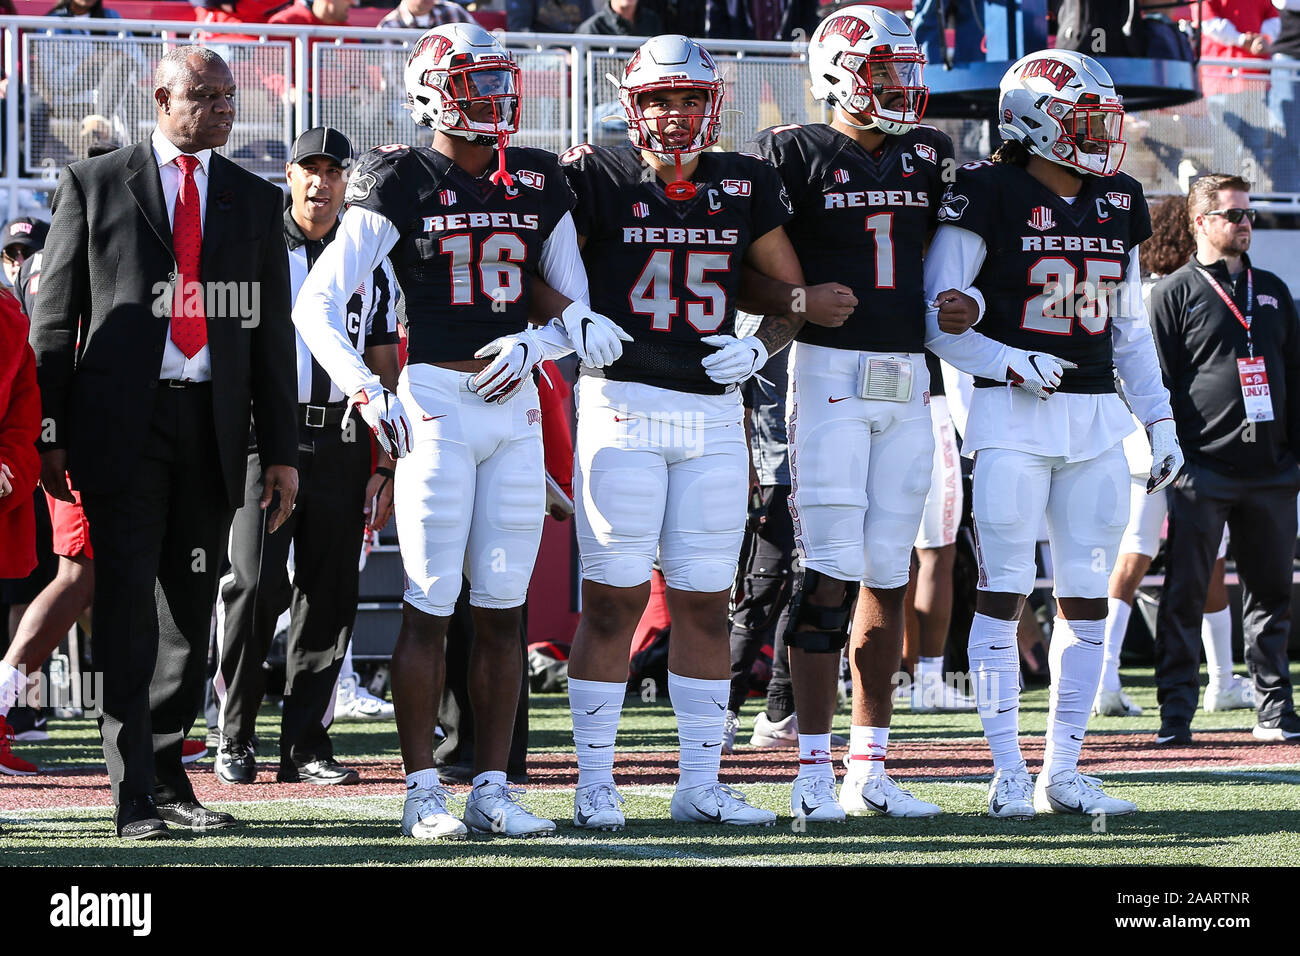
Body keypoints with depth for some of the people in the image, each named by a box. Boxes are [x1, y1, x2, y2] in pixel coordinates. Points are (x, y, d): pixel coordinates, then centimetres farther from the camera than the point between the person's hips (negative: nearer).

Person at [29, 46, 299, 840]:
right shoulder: (95, 186, 5)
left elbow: (272, 333, 13)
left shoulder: (256, 201, 13)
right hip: (121, 421, -3)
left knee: (192, 603, 7)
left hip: (214, 423, 3)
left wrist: (282, 450, 7)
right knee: (128, 602, -8)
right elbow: (55, 319, 4)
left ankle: (167, 775, 17)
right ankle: (135, 794, -7)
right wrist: (50, 436, -2)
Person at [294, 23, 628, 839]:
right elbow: (318, 304, -8)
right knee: (431, 607, -4)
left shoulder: (539, 186, 10)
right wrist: (369, 394, -18)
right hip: (435, 402, -4)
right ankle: (424, 792, 1)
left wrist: (533, 346, -6)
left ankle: (493, 788, 8)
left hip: (515, 407, 4)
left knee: (503, 609, 4)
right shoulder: (403, 184, -4)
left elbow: (579, 311, 14)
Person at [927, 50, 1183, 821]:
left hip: (1096, 420, 6)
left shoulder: (1118, 205, 13)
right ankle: (1009, 774, 0)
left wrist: (1161, 422, 15)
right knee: (1006, 591, -5)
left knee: (1087, 598, 4)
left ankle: (1063, 772, 10)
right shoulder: (989, 196, -6)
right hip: (1013, 415, -6)